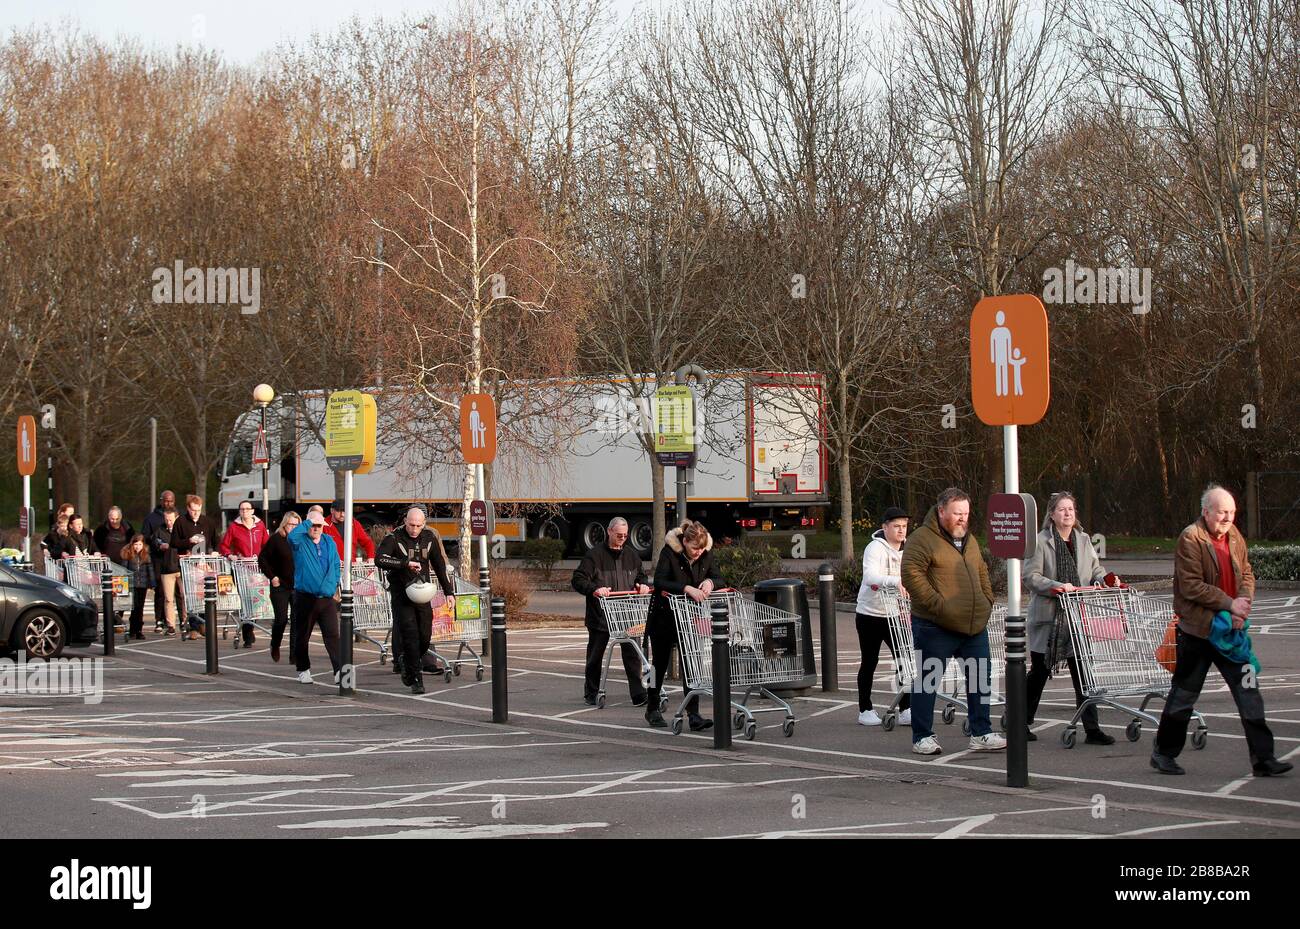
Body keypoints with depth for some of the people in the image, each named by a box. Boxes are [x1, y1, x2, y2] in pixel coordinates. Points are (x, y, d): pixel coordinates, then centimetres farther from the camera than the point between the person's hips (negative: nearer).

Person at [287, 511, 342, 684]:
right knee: (302, 636, 8)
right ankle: (303, 670, 22)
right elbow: (292, 535, -25)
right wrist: (308, 523, -15)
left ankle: (339, 671, -16)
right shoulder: (301, 542, -1)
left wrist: (334, 584, 10)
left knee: (332, 634, -9)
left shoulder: (329, 543, 12)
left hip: (327, 598, 2)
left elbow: (336, 565, 20)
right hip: (305, 597, -2)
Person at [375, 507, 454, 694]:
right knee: (410, 636, -10)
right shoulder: (394, 538, -9)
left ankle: (408, 665, 31)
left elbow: (439, 565, 15)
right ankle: (416, 679, -6)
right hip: (401, 596, -4)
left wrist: (448, 591, 15)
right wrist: (407, 563, -31)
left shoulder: (429, 538, 5)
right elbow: (380, 559, -26)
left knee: (425, 637, 3)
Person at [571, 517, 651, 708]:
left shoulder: (631, 555, 11)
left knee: (632, 654, -4)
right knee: (595, 656, 9)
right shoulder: (594, 555, -5)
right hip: (600, 615, -3)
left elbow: (641, 575, 24)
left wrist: (642, 584, 1)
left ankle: (638, 695, -3)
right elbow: (578, 580, -10)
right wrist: (594, 589, -28)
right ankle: (591, 694, 22)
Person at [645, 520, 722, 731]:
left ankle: (693, 716, -10)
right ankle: (652, 709, 28)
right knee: (660, 663, 10)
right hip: (664, 616, -3)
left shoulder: (706, 554, -5)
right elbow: (659, 581, -28)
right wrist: (686, 588, -40)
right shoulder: (669, 552, -19)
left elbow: (718, 578, 4)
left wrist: (710, 582, -20)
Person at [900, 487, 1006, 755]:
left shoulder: (969, 541, 18)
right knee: (927, 681, 1)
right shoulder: (922, 539, -9)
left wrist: (987, 601, 14)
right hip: (935, 628, -7)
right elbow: (911, 574, -18)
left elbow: (982, 573, 30)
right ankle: (922, 737, 9)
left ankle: (981, 734, 15)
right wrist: (937, 604, -21)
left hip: (974, 626, 7)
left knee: (980, 679, 7)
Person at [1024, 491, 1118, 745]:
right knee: (1039, 672, 6)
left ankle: (1092, 730, 3)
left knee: (1083, 675, 2)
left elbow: (1095, 568, 17)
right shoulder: (1041, 541, -7)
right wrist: (1057, 586, -23)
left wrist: (1106, 579, -5)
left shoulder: (1083, 540, 10)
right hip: (1049, 617, -4)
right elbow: (1030, 576, -11)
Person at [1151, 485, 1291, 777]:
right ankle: (1164, 752, 24)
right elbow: (1191, 586, -19)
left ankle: (1263, 758, 2)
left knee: (1249, 691, -1)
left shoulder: (1235, 536, 7)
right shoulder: (1190, 539, -14)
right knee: (1184, 694, 7)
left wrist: (1244, 602, -7)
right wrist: (1229, 604, -21)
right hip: (1197, 630, -6)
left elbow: (1246, 574, 14)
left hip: (1230, 629, 6)